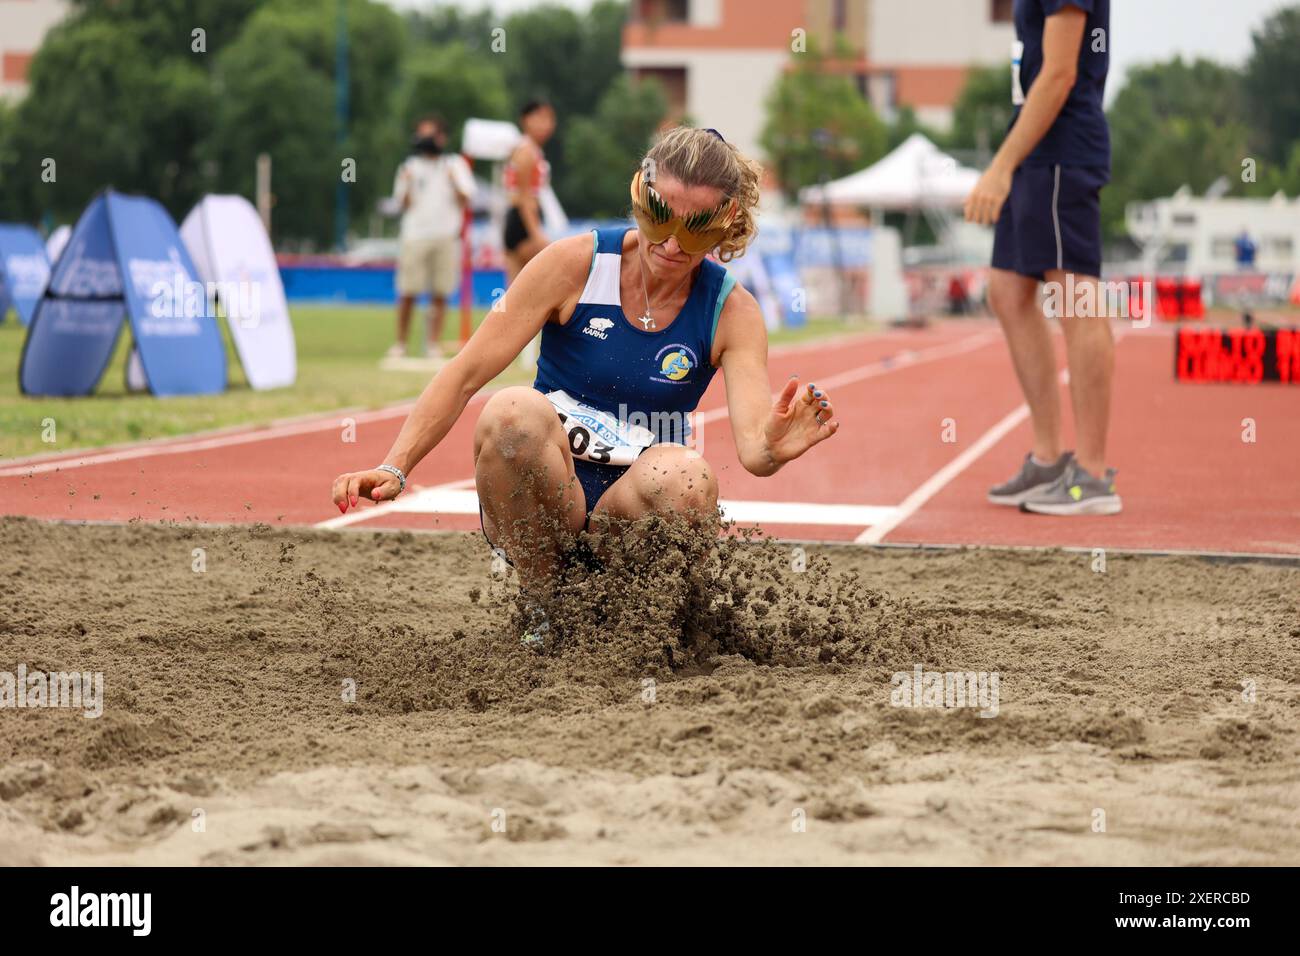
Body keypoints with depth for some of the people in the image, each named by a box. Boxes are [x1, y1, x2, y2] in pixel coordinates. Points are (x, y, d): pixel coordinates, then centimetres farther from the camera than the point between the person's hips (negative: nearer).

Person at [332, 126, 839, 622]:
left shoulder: (731, 311, -3)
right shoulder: (576, 263, -7)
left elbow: (752, 446, -16)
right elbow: (465, 375, -8)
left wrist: (772, 449, -41)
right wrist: (394, 467, -20)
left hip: (634, 511, 1)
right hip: (533, 509, 0)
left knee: (685, 475, -34)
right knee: (516, 411, -33)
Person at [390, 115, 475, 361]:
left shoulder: (455, 164, 10)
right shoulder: (410, 167, 10)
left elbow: (464, 201, 3)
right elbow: (405, 205, 5)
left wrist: (453, 181, -13)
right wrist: (406, 185, -12)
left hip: (446, 236, 0)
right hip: (415, 236, 0)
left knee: (440, 294, 0)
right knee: (407, 294, -3)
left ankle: (435, 345, 3)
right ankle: (400, 344, 3)